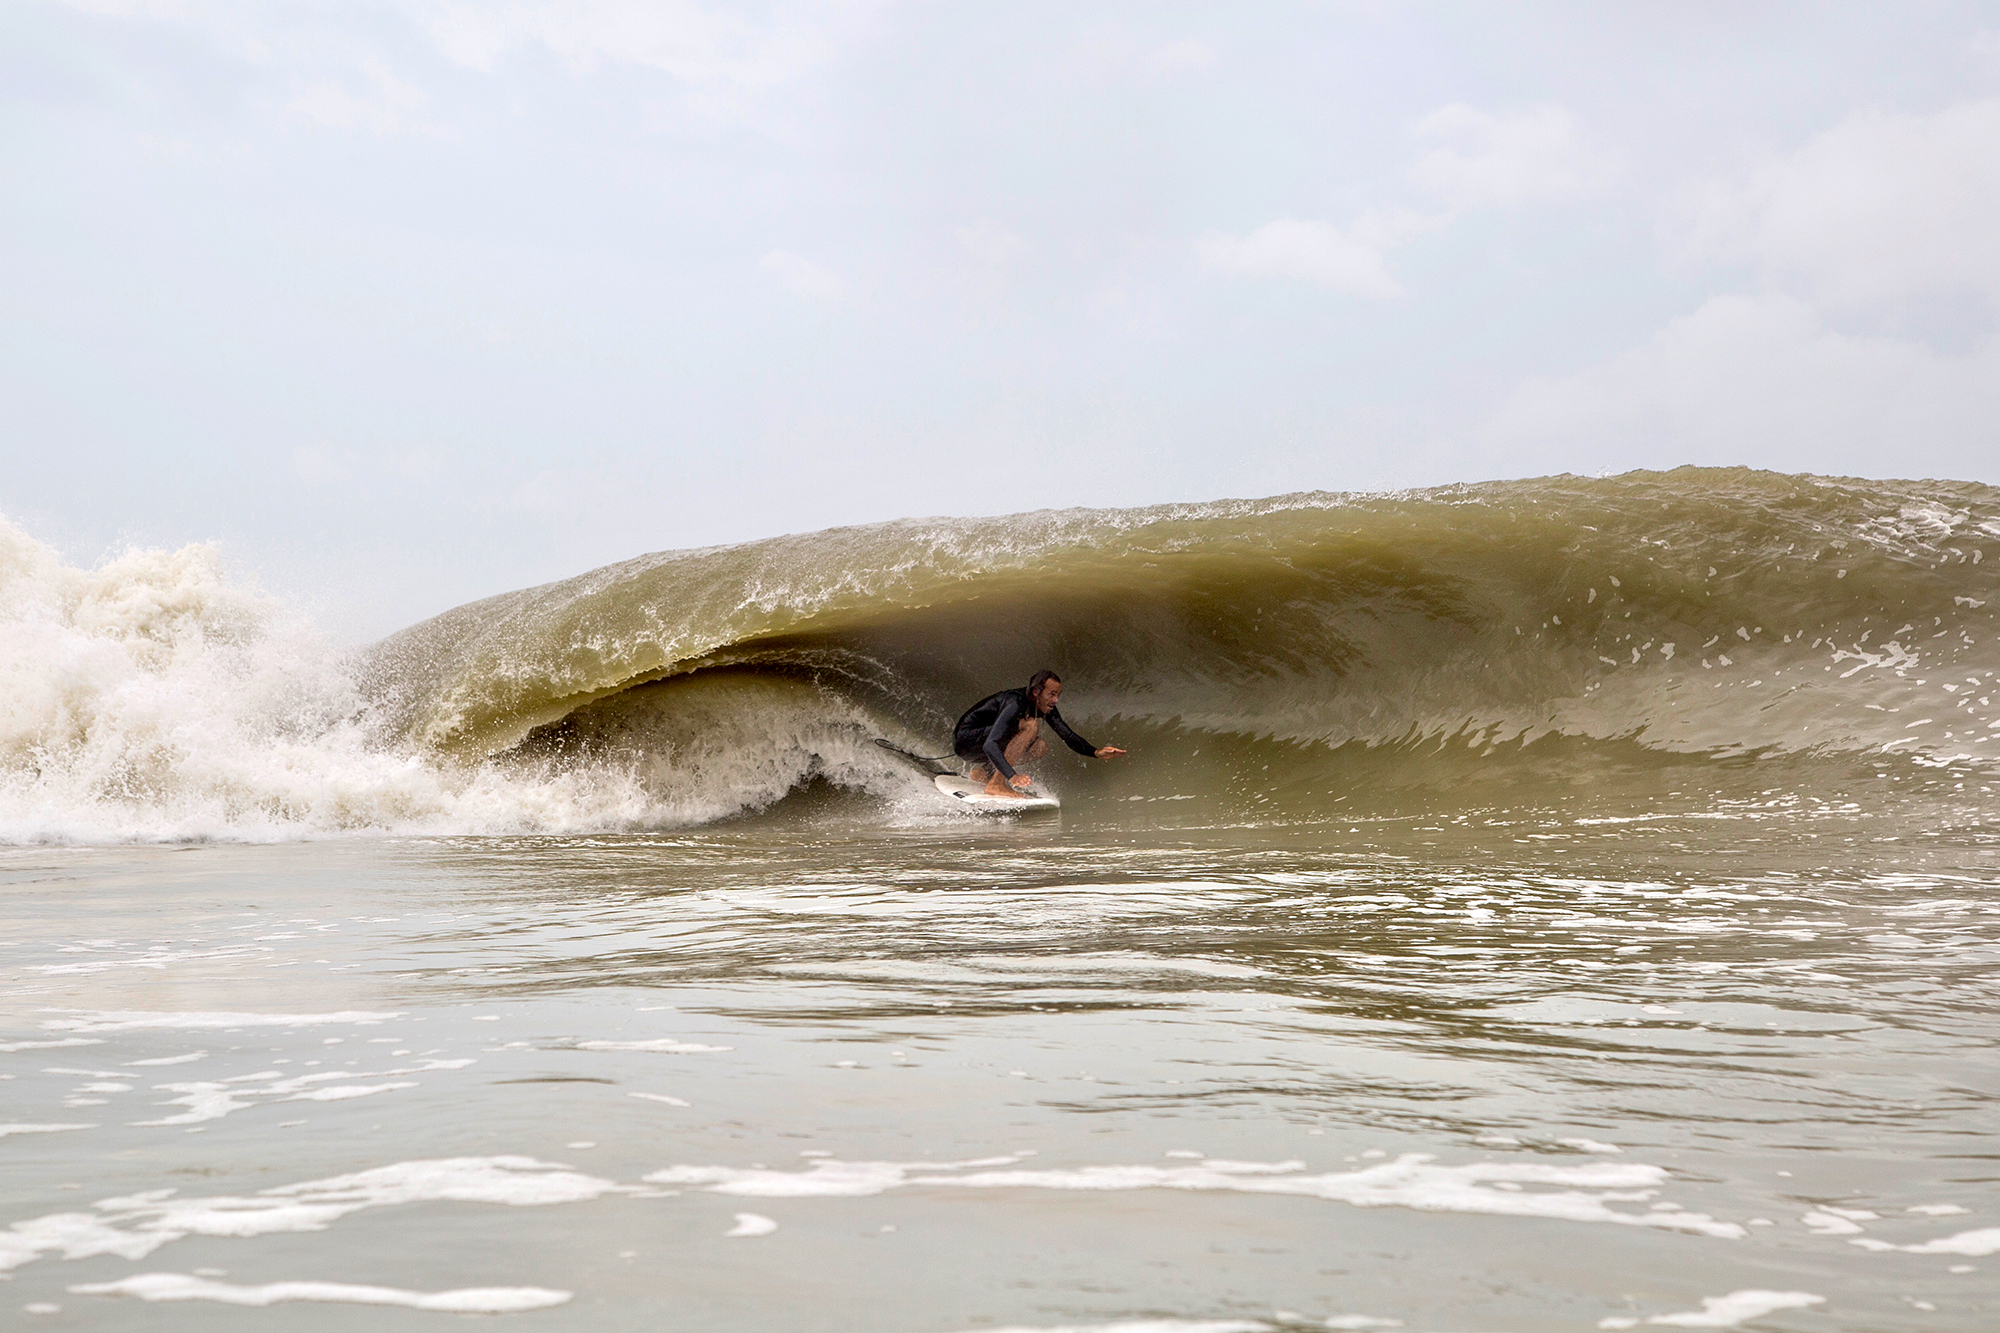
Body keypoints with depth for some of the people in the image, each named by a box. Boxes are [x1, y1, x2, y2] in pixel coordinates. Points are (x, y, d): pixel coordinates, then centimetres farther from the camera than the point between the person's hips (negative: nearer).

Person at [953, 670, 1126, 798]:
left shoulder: (1045, 707, -3)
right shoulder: (1016, 704, -30)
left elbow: (1068, 736, 1)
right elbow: (989, 745, -40)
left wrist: (1096, 752, -16)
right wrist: (1012, 776, -52)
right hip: (965, 742, -9)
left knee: (1041, 747, 0)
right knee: (1030, 725, -25)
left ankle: (983, 772, 7)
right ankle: (996, 784, -26)